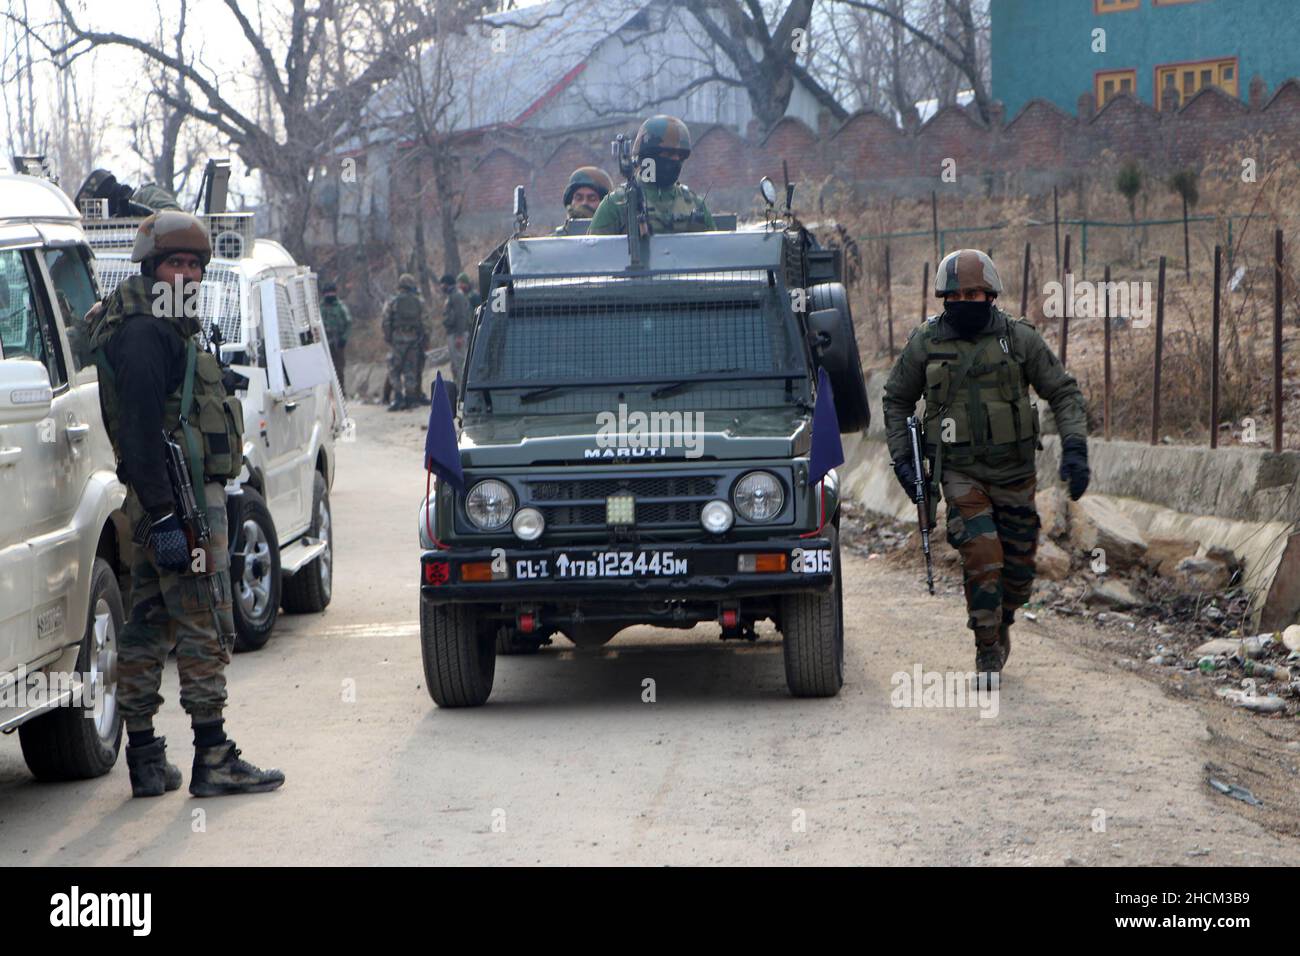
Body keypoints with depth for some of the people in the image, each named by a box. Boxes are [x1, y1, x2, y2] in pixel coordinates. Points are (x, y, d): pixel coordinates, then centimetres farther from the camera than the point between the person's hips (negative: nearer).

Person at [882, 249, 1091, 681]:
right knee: (982, 556, -17)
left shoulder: (1019, 338, -1)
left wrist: (1074, 448, -8)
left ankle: (1000, 620, 36)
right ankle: (988, 651, -5)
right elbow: (897, 400, 14)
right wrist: (902, 458, 5)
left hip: (1014, 473, 1)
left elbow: (1064, 392, 4)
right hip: (960, 473, -1)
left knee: (1019, 567, 5)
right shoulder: (925, 343, 1)